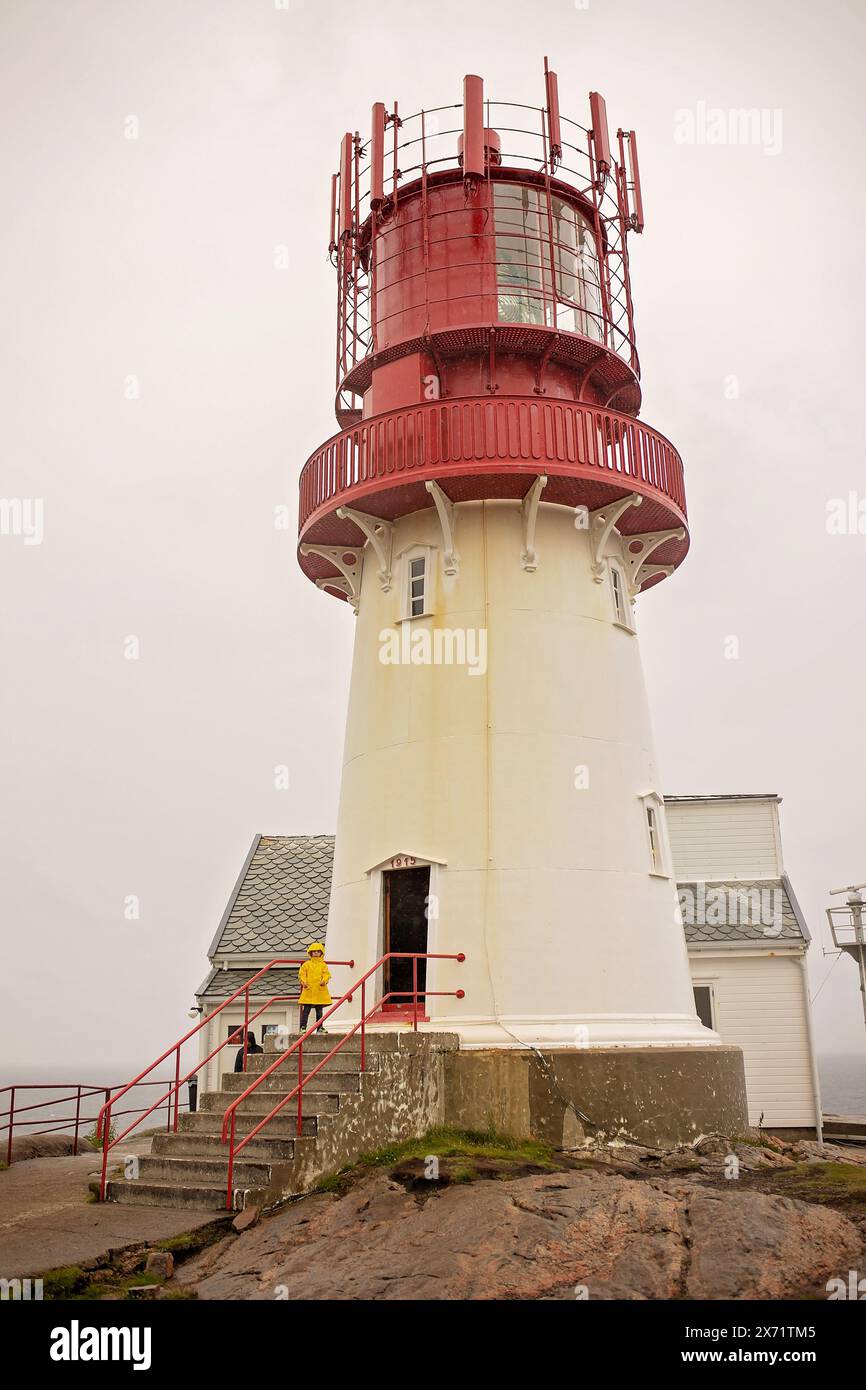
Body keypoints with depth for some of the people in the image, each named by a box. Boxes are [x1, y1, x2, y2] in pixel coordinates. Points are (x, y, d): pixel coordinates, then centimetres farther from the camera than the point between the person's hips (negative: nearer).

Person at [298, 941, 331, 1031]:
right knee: (306, 1010, -1)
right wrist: (303, 982, -14)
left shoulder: (323, 965, 7)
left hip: (320, 991, 1)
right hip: (309, 991, -1)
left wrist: (324, 981, -18)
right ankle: (303, 1027, 4)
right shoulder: (306, 964, 5)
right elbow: (302, 974, 2)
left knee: (319, 1011, 8)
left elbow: (326, 974, 1)